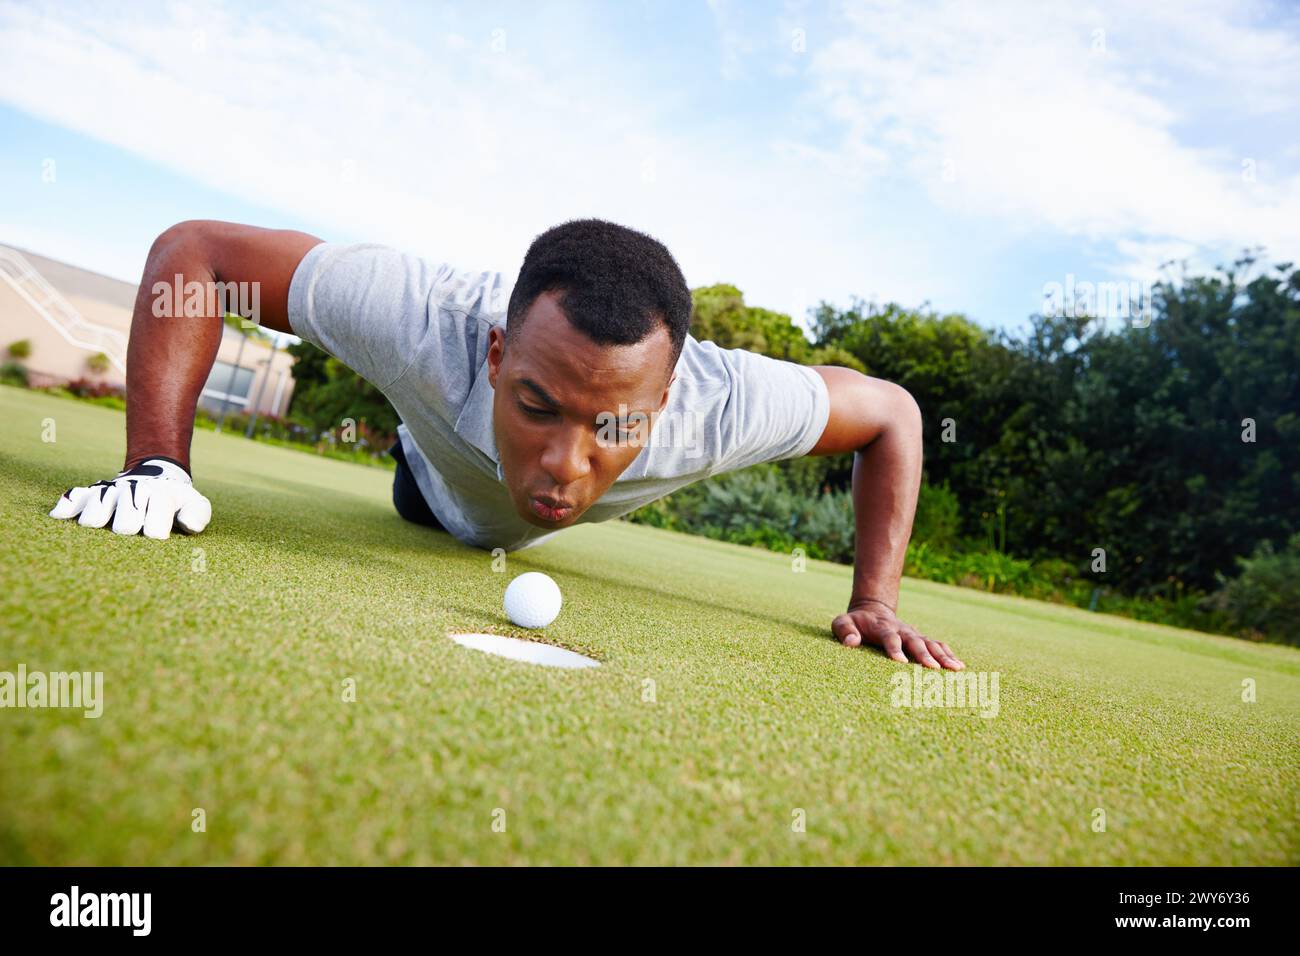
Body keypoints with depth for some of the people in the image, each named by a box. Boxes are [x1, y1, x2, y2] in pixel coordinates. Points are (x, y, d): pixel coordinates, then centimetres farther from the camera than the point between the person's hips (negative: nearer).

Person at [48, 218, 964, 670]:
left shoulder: (720, 405, -48)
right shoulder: (419, 316, -51)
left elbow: (892, 412, -29)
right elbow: (192, 249, -36)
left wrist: (875, 603, -32)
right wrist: (157, 463, -43)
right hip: (446, 484, -1)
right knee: (420, 504, 39)